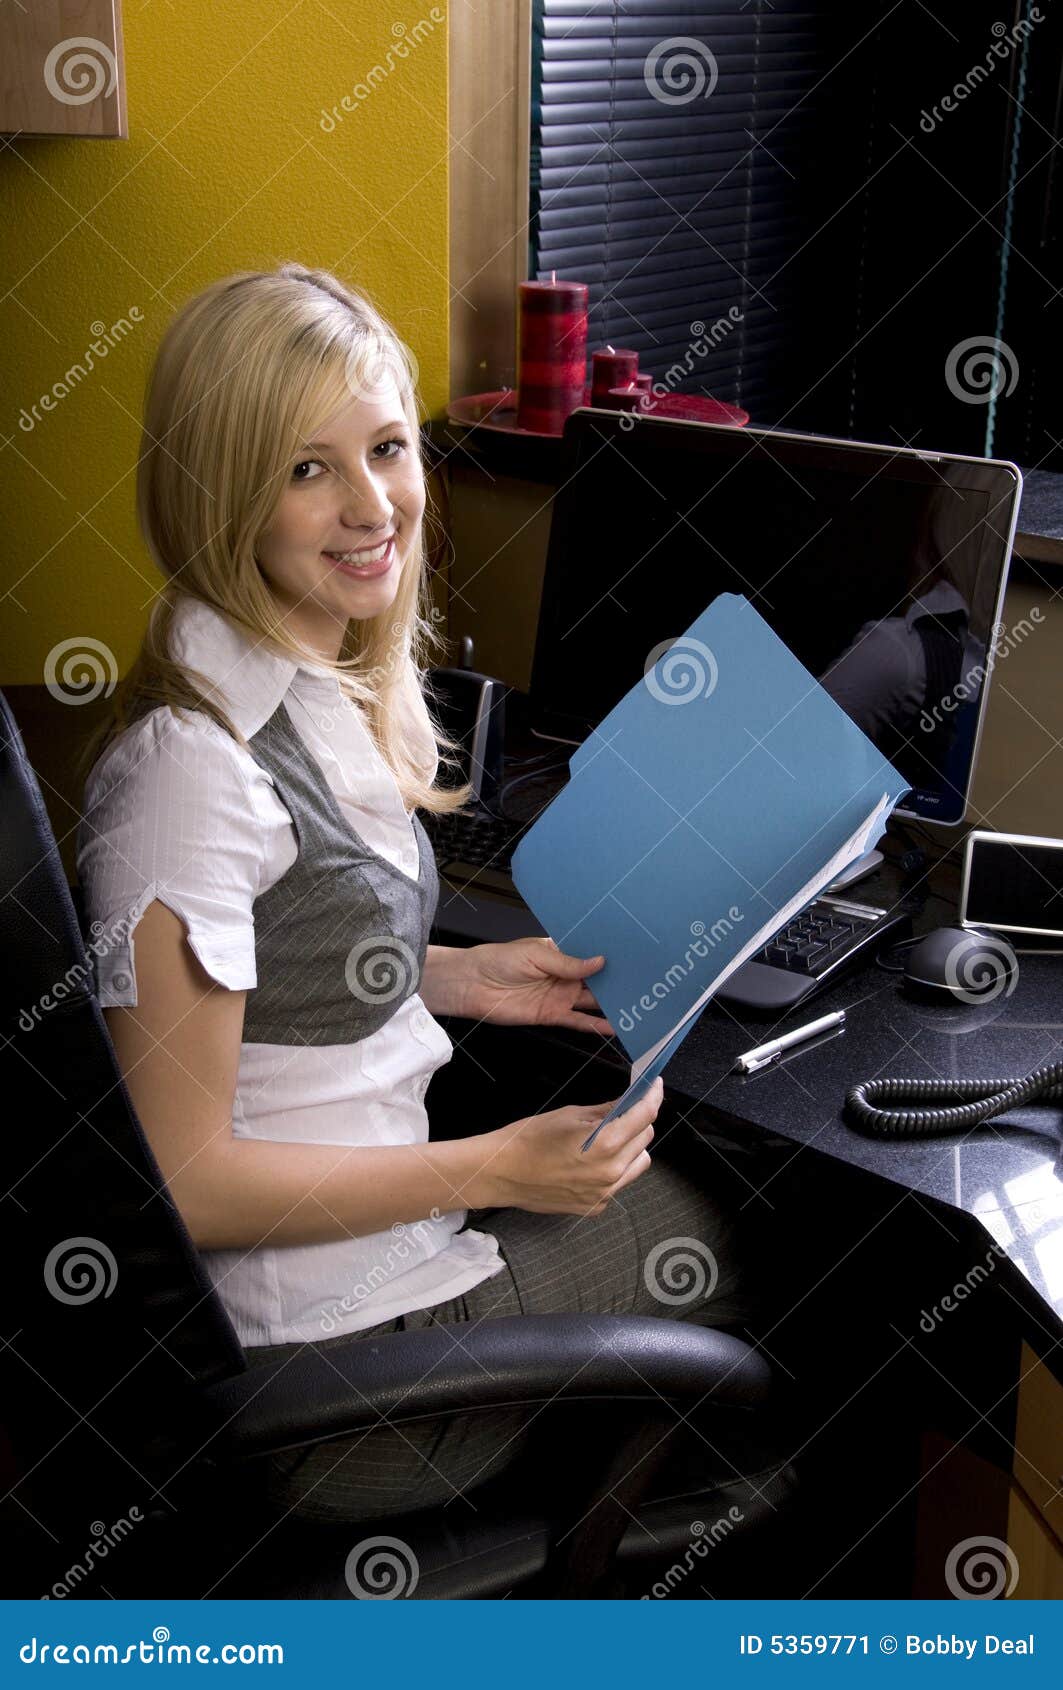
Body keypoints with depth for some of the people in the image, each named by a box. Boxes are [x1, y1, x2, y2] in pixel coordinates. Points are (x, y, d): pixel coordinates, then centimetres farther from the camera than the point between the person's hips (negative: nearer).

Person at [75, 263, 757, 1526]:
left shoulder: (321, 697, 2)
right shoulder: (194, 767, -27)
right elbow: (178, 1177, -24)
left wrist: (456, 978, 5)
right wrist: (491, 1171, -21)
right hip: (338, 1350, -8)